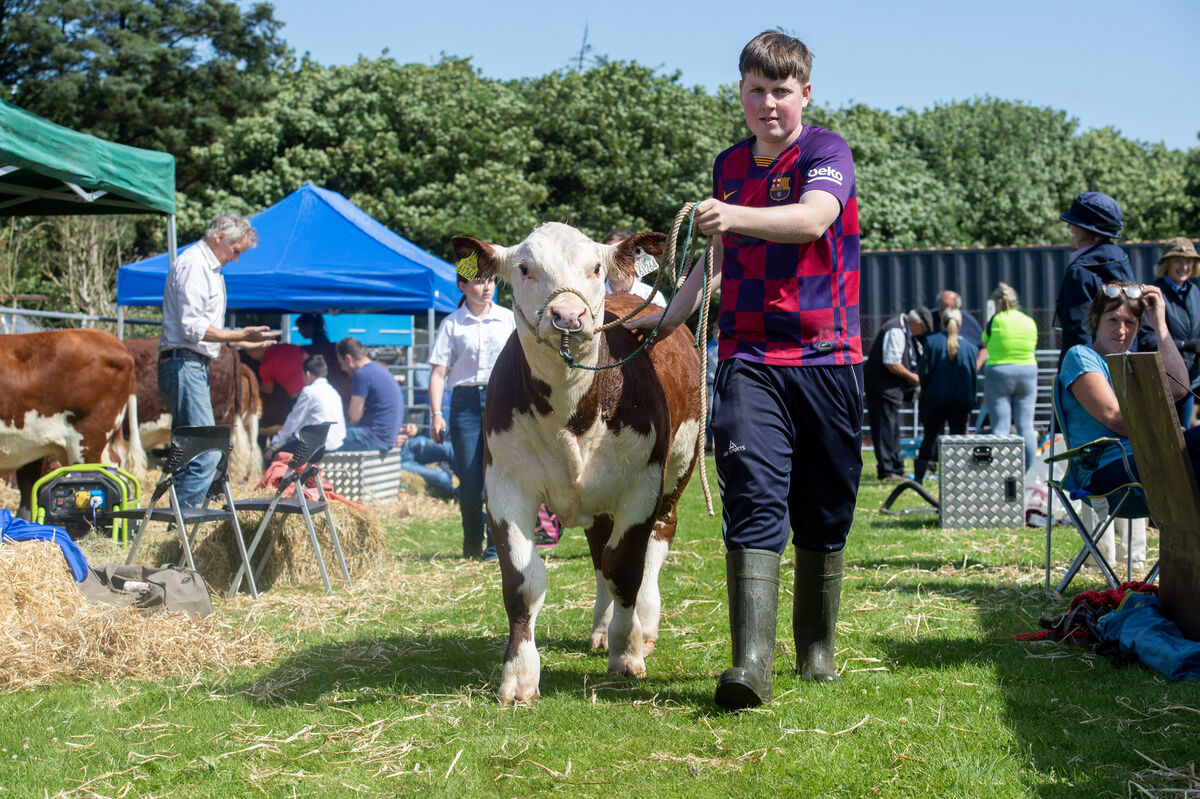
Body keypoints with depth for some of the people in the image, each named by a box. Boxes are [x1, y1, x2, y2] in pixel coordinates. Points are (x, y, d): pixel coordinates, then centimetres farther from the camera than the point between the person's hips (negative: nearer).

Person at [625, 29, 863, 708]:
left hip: (826, 358, -2)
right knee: (754, 500, -14)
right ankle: (752, 662, -21)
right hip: (748, 360, 3)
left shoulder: (826, 151, -3)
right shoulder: (729, 165, 15)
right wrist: (670, 317, 21)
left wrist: (734, 216, -39)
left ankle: (817, 646, 24)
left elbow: (813, 219, -25)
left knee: (824, 512, 7)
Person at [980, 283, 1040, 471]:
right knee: (1026, 427, 4)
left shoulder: (996, 320, -6)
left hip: (999, 374, -4)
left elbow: (985, 347, 5)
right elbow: (1033, 351, 10)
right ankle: (1029, 472, 5)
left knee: (1000, 427, -2)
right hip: (1028, 372, 4)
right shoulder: (1030, 322, 5)